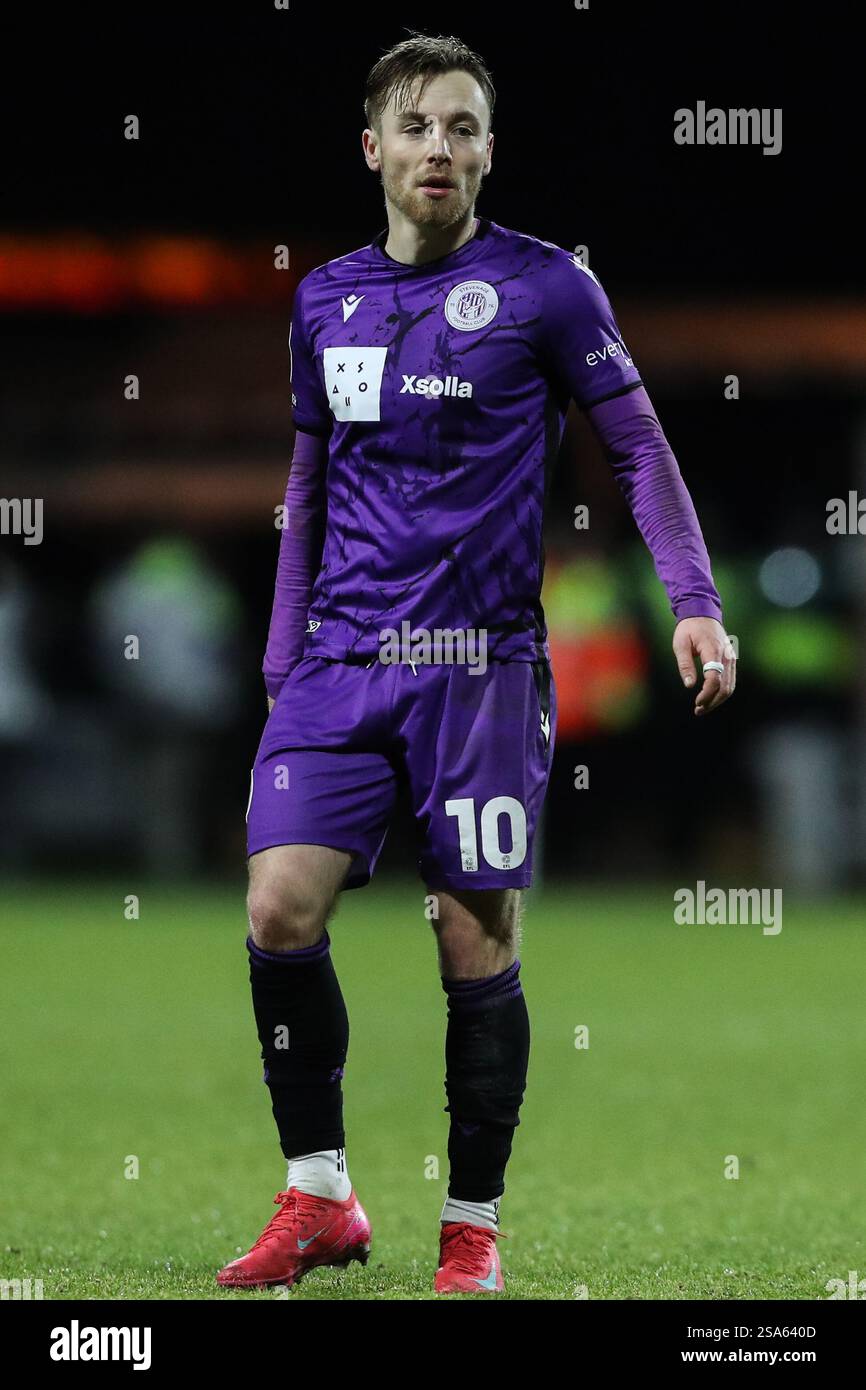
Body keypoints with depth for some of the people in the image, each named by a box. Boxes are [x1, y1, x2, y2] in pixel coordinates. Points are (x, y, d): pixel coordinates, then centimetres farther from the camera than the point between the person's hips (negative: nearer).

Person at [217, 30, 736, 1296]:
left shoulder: (543, 286, -1)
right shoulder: (325, 300, 12)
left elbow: (639, 445, 3)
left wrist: (694, 600, -9)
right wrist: (282, 659, 17)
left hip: (481, 662, -3)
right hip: (341, 659, 4)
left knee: (477, 945, -2)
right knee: (281, 910, -10)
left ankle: (473, 1229, 10)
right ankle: (319, 1200, 3)